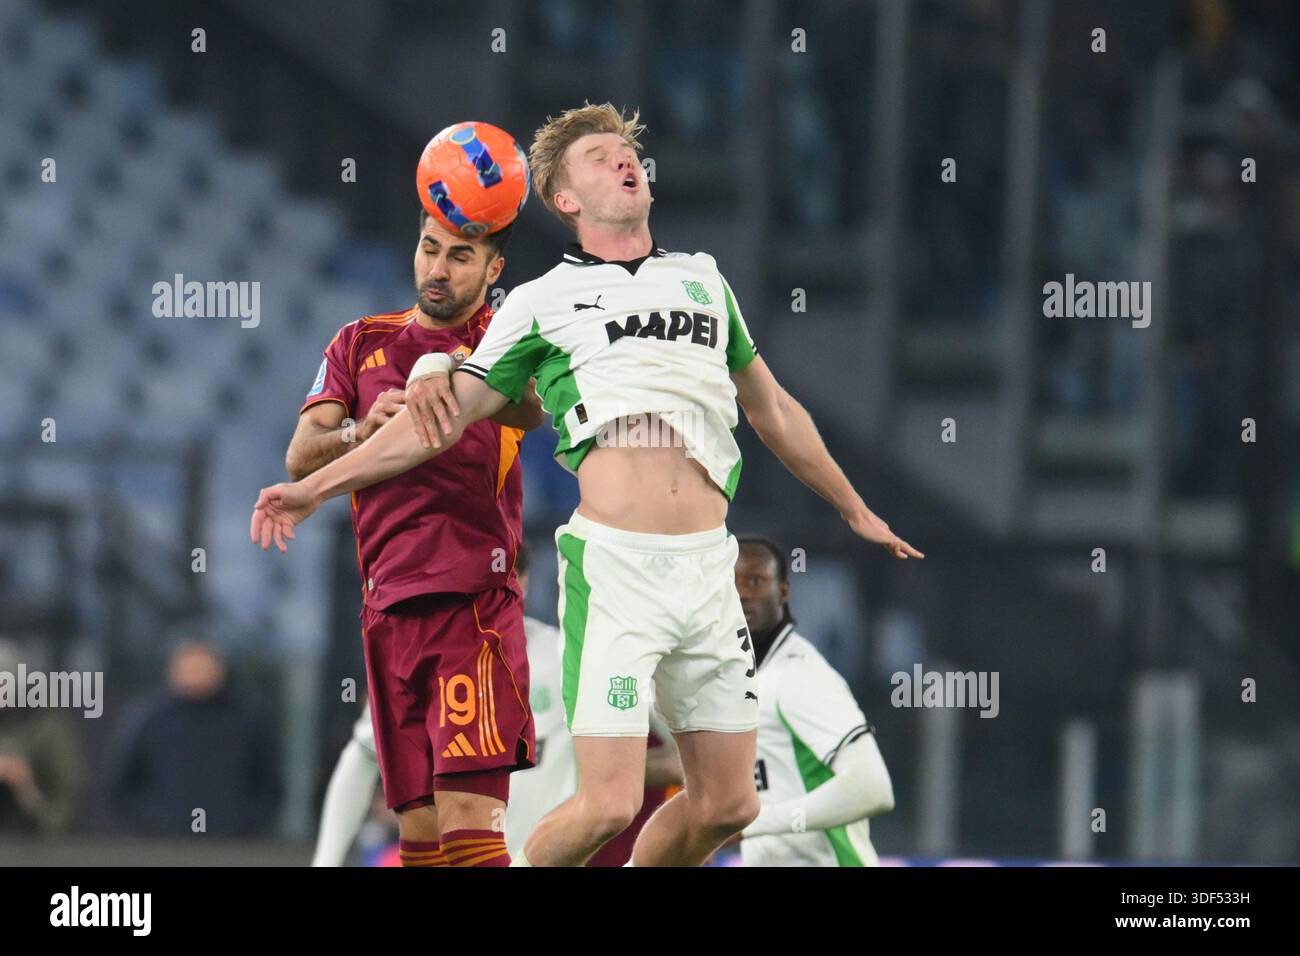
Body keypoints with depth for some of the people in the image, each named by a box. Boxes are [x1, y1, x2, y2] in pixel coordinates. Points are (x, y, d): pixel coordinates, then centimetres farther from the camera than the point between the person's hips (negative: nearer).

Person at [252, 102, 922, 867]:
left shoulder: (704, 280, 20)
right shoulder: (545, 301, 9)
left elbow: (774, 410, 32)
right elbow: (443, 419, 12)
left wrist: (856, 511, 40)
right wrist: (316, 488, 8)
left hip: (708, 566, 4)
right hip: (613, 566, -4)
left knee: (728, 803, 3)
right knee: (608, 805, -14)